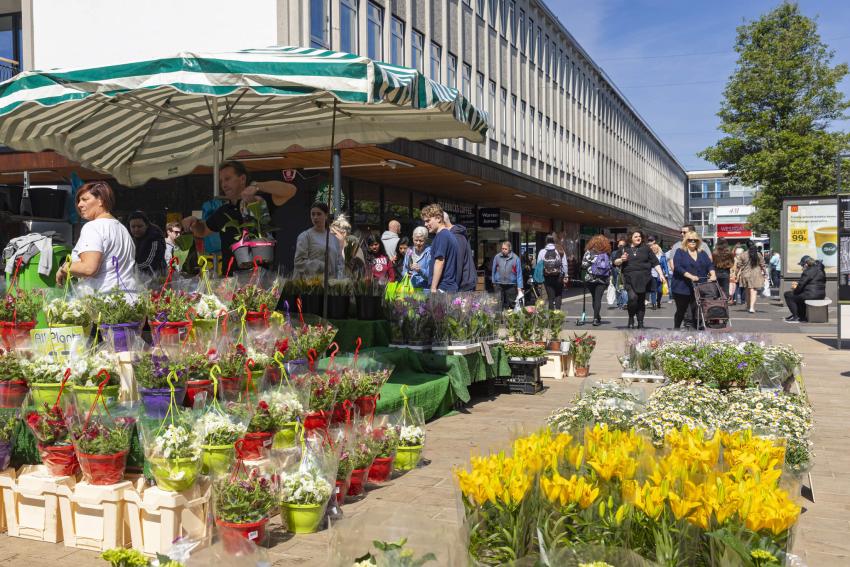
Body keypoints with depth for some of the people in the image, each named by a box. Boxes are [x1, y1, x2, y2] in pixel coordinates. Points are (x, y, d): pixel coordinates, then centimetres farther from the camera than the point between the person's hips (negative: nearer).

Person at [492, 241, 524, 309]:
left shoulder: (515, 258, -3)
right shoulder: (497, 257, 1)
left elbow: (519, 273, -3)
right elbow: (494, 270, 11)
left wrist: (519, 287, -7)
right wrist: (494, 282, 12)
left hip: (511, 285, -1)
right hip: (499, 285, 1)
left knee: (511, 304, 3)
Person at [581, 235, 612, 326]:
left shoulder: (589, 252, -1)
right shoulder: (607, 254, 3)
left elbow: (584, 265, -5)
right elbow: (610, 267, 6)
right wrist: (608, 279, 14)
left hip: (591, 278, -1)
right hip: (603, 279, 1)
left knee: (594, 298, 11)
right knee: (598, 298, -2)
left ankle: (597, 318, 19)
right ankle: (596, 318, -13)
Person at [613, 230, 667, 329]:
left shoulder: (645, 248, 10)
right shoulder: (624, 249, 9)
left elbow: (655, 262, 10)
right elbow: (615, 262, 13)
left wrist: (661, 274, 2)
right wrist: (621, 260, -8)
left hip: (643, 279, 1)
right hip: (629, 278, -1)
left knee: (641, 300, 4)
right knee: (632, 297, -21)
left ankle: (640, 323, 15)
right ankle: (631, 318, 1)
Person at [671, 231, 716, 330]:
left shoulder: (702, 253, 16)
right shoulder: (680, 252, 2)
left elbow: (710, 265, 6)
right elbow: (678, 267, -11)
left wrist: (712, 274, -14)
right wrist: (690, 276, -22)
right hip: (682, 287, -3)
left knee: (695, 312, -6)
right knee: (681, 311, 9)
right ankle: (676, 330, 24)